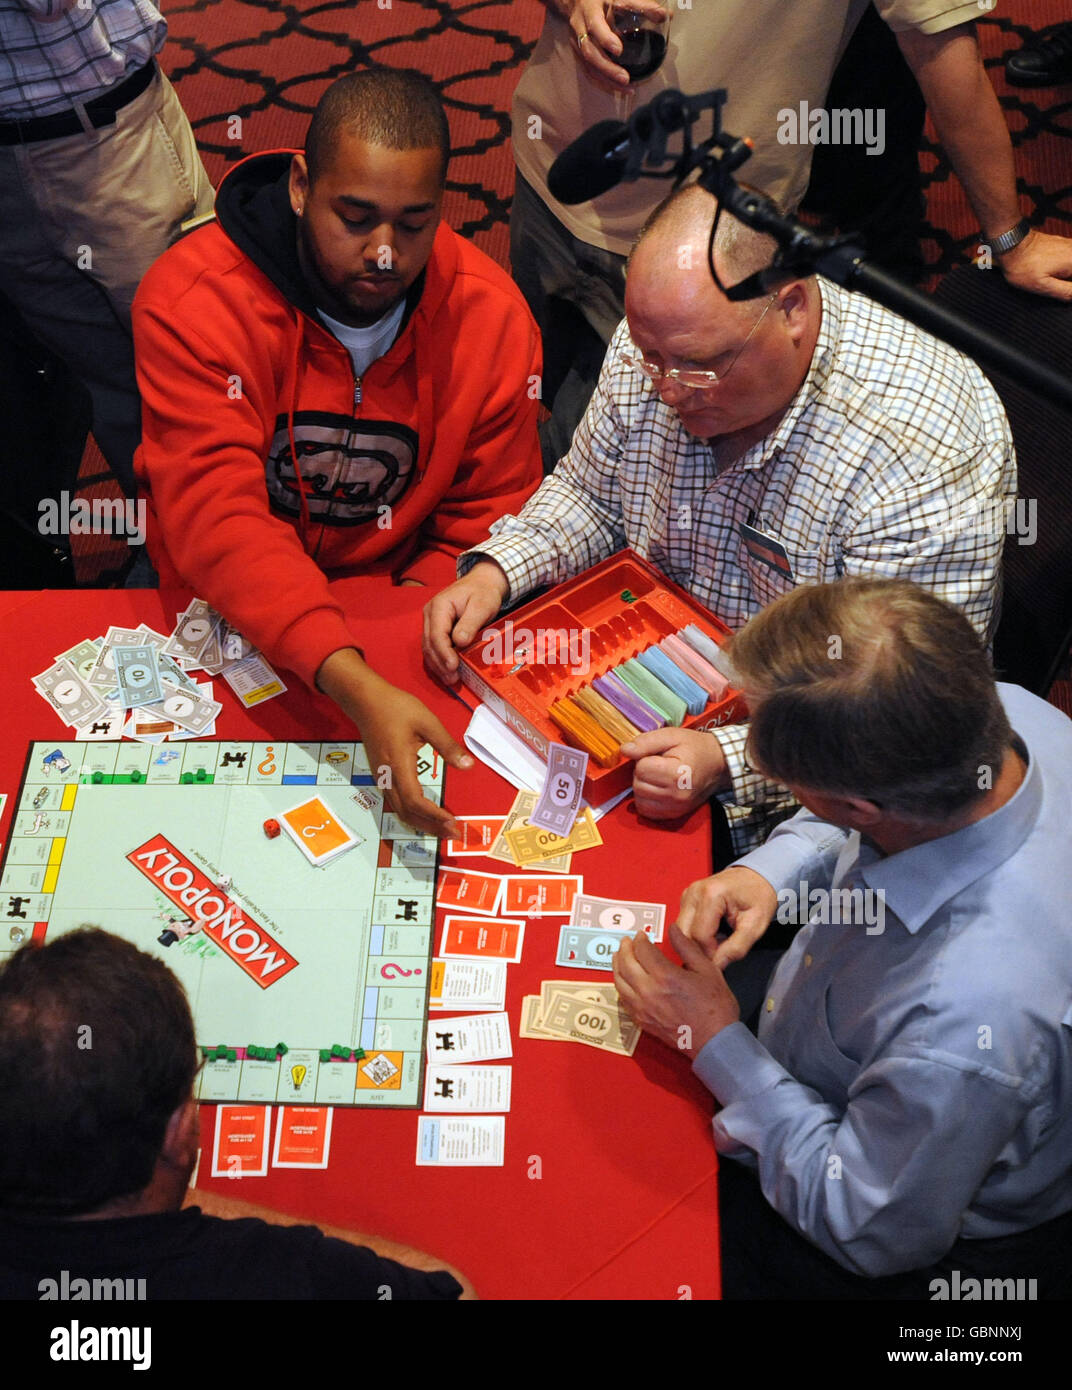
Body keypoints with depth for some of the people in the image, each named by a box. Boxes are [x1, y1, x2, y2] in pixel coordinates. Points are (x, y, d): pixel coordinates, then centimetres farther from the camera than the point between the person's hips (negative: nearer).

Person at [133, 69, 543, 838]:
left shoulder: (493, 316, -10)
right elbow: (216, 520, -30)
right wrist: (359, 687, -44)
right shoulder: (192, 301, -20)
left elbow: (486, 527, -4)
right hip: (225, 620, -1)